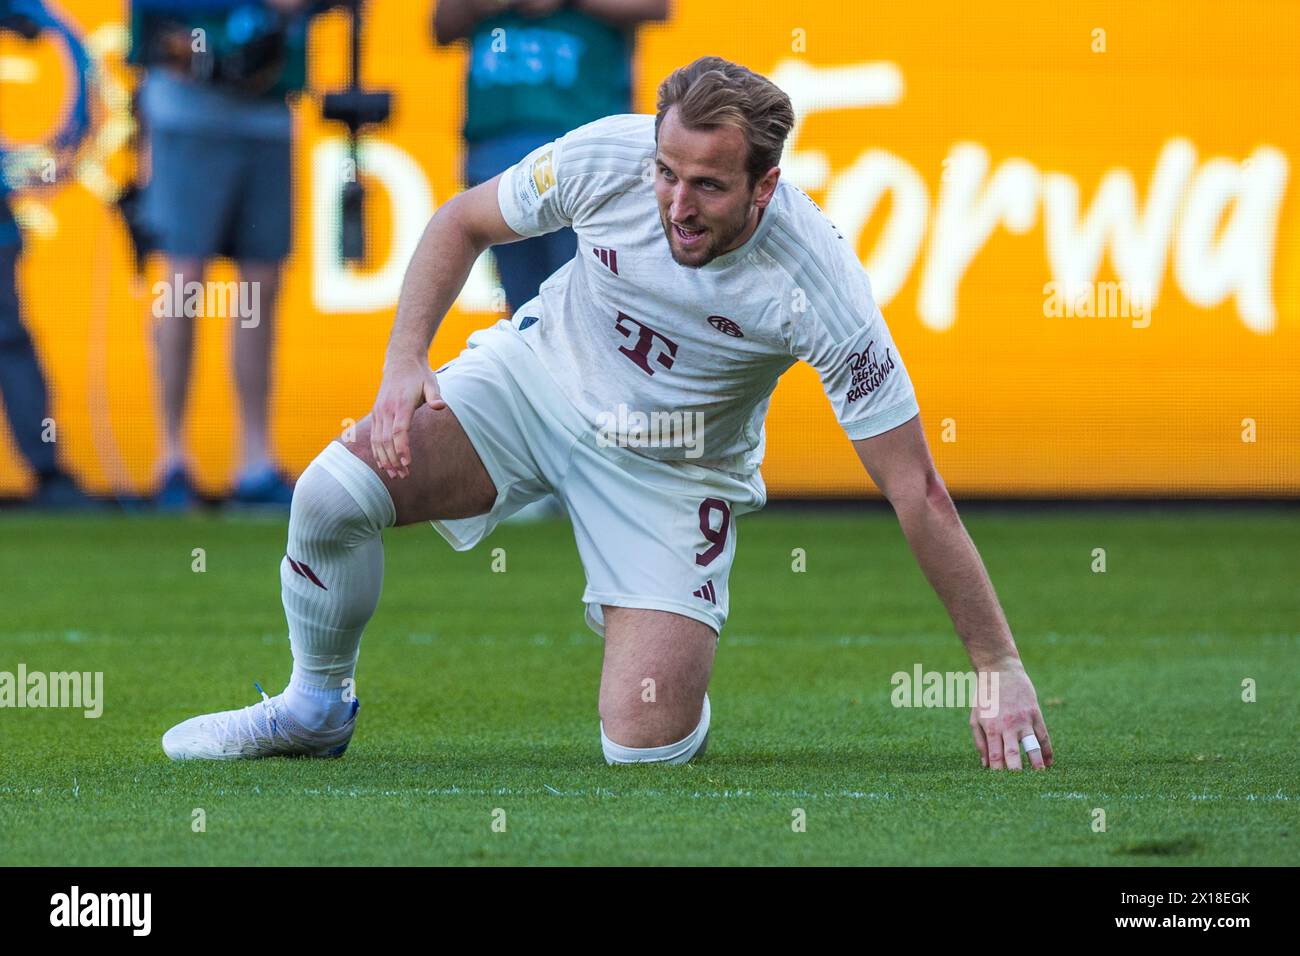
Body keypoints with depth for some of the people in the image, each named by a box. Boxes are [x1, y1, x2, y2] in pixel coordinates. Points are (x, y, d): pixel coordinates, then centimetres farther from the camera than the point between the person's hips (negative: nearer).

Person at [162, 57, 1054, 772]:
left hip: (674, 471, -2)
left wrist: (1002, 668, -24)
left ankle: (671, 647, 20)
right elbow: (463, 221, -3)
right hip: (538, 377, 2)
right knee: (333, 489, -23)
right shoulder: (608, 157, -25)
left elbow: (916, 488, -25)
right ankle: (317, 709, 7)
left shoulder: (821, 287, -31)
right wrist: (405, 360, -17)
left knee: (644, 744, -19)